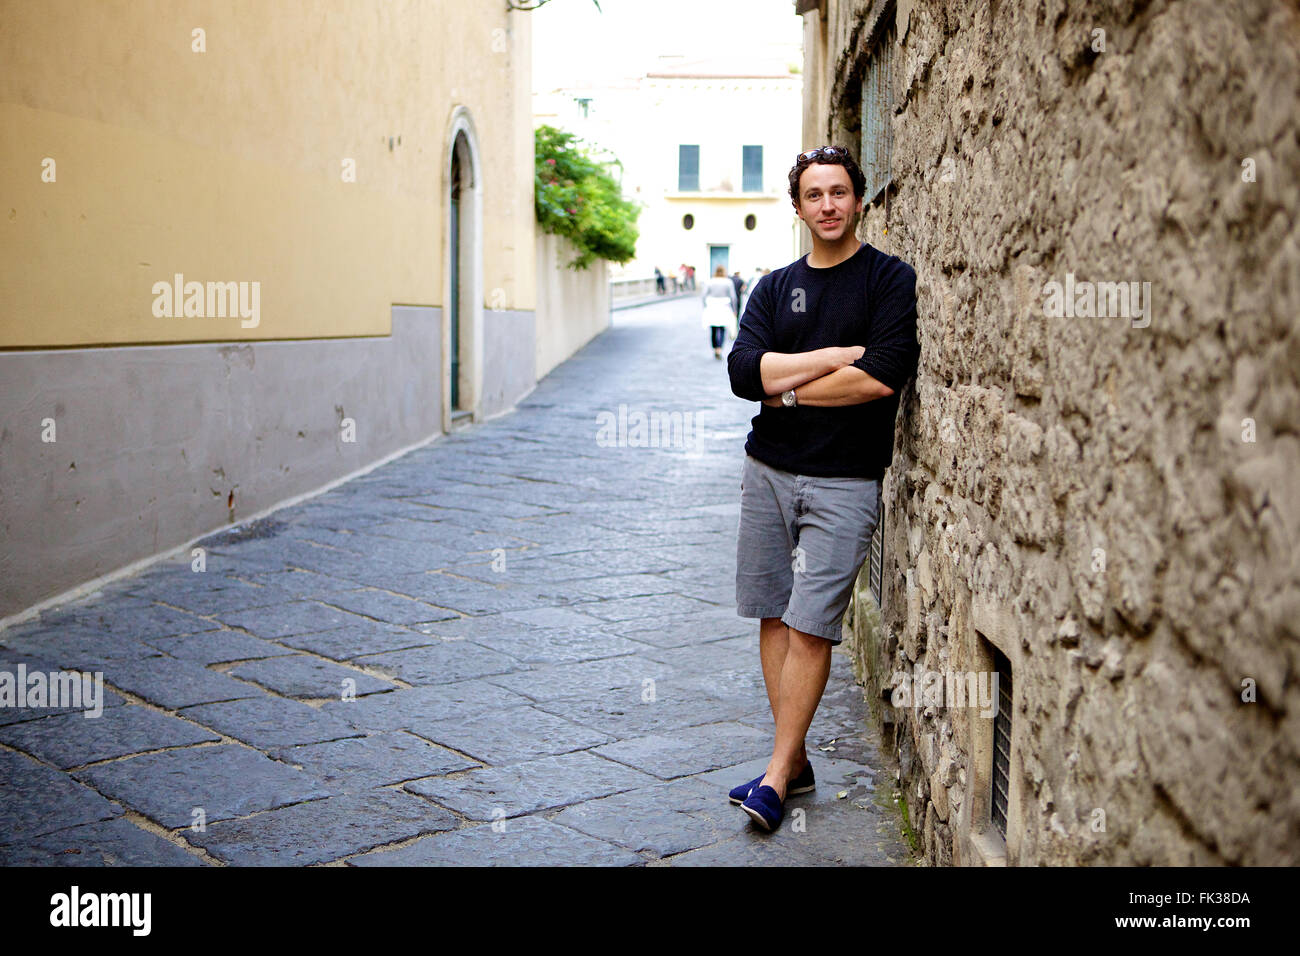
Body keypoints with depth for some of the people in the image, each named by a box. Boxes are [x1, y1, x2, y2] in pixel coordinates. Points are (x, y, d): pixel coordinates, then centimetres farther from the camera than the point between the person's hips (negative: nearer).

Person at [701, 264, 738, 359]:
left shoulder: (710, 282, 3)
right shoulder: (728, 282, 0)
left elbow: (704, 296, -1)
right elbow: (733, 297, -3)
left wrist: (705, 308, 11)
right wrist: (733, 310, 7)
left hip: (711, 308, 2)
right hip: (724, 308, -2)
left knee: (713, 330, 10)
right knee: (722, 329, 1)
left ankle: (715, 349, 17)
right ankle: (719, 349, -17)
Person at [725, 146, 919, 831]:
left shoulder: (891, 279, -1)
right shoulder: (774, 288, 11)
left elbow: (884, 377, -16)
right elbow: (743, 371, -4)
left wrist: (787, 386, -6)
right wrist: (838, 355, -11)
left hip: (844, 482, -5)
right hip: (767, 471, 5)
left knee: (810, 627, -7)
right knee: (773, 618, 7)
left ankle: (776, 775, 1)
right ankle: (795, 760, 18)